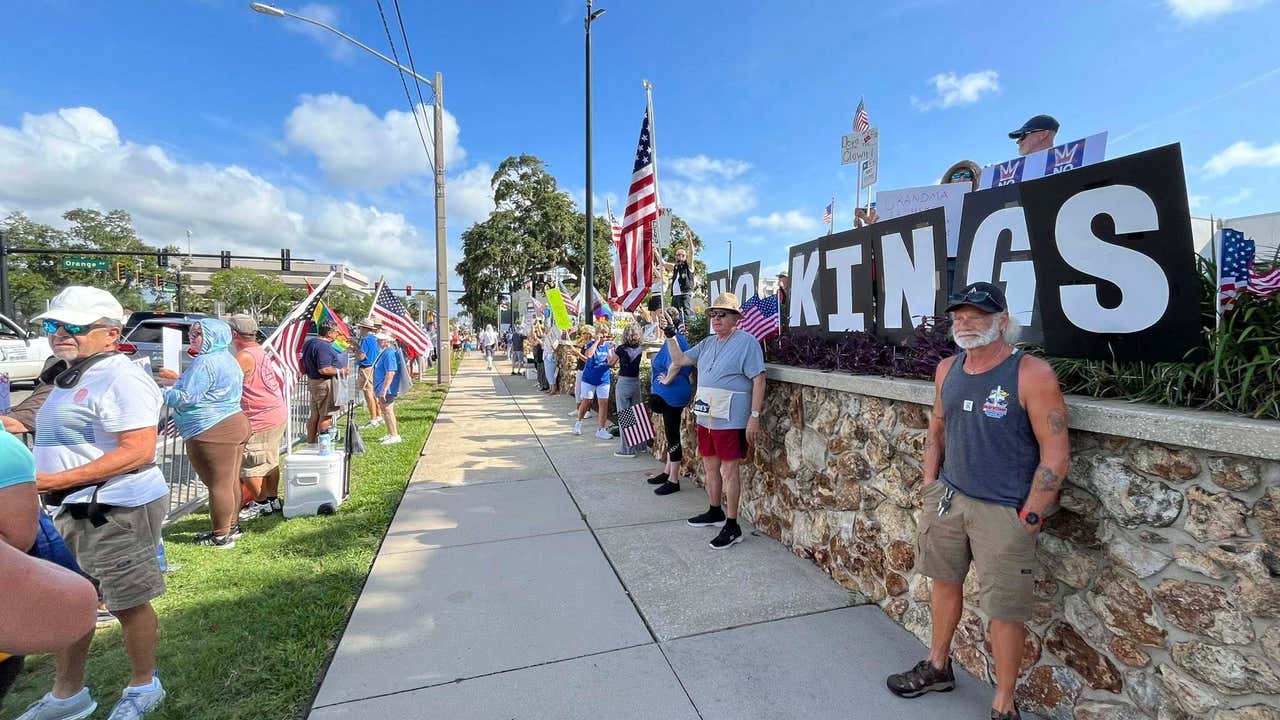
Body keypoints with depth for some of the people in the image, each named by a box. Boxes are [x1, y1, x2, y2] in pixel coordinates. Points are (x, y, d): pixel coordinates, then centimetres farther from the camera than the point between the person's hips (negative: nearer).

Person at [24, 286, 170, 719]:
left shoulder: (120, 378, -18)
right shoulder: (72, 378, 14)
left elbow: (138, 451, -25)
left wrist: (56, 481, -23)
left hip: (119, 511, -10)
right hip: (73, 510, 10)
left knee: (129, 603, 5)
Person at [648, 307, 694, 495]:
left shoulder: (674, 339, -20)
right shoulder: (677, 337, 13)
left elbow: (676, 364, -36)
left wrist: (667, 380, -22)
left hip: (672, 394, -11)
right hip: (670, 395, 11)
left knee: (673, 435, -2)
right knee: (671, 433, 19)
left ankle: (673, 481, 9)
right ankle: (668, 472, 32)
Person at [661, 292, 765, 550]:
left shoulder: (747, 342, -9)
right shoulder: (708, 343, 13)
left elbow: (758, 380, -13)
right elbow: (679, 360, 19)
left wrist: (754, 416, -18)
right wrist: (670, 336, 5)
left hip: (730, 420, -8)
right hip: (706, 418, 8)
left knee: (728, 470, -2)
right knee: (710, 465, 17)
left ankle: (732, 527, 8)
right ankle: (715, 513, 35)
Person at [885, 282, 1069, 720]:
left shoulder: (1031, 374, -15)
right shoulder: (947, 370, 4)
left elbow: (1056, 454, -14)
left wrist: (1029, 517, -13)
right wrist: (930, 487, 10)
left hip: (1003, 512, -6)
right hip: (948, 497, 6)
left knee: (1004, 610, 4)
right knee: (945, 581, 19)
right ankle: (937, 668, 40)